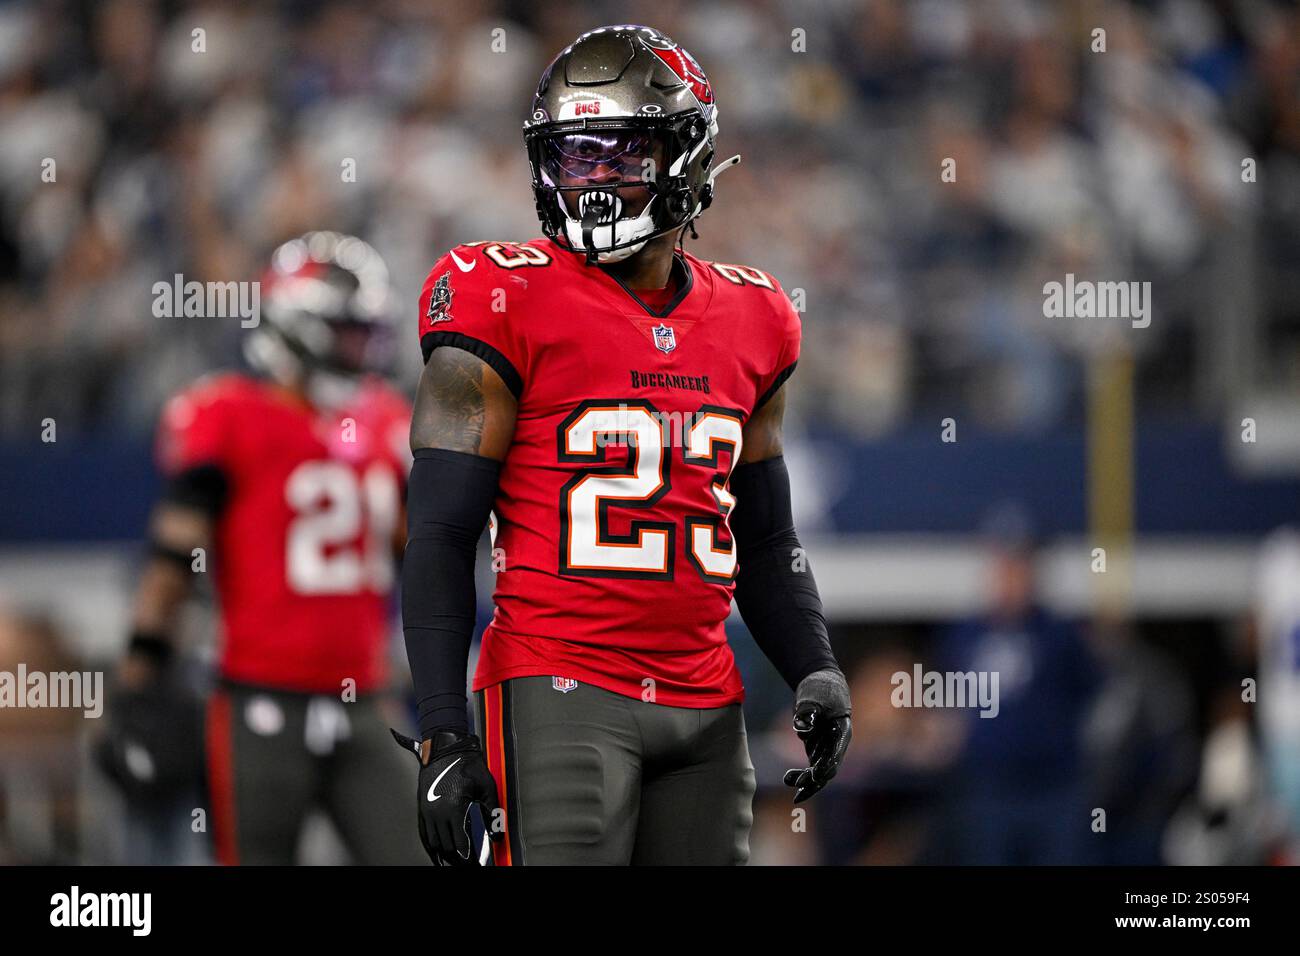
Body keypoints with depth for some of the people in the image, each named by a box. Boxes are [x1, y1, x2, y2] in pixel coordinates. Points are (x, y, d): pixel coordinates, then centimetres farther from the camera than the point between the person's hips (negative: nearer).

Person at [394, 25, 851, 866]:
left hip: (704, 712, 6)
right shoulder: (511, 311, -4)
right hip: (560, 690, -6)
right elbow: (440, 537, -6)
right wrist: (443, 735, -12)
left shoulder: (750, 324, 12)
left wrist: (817, 670, 5)